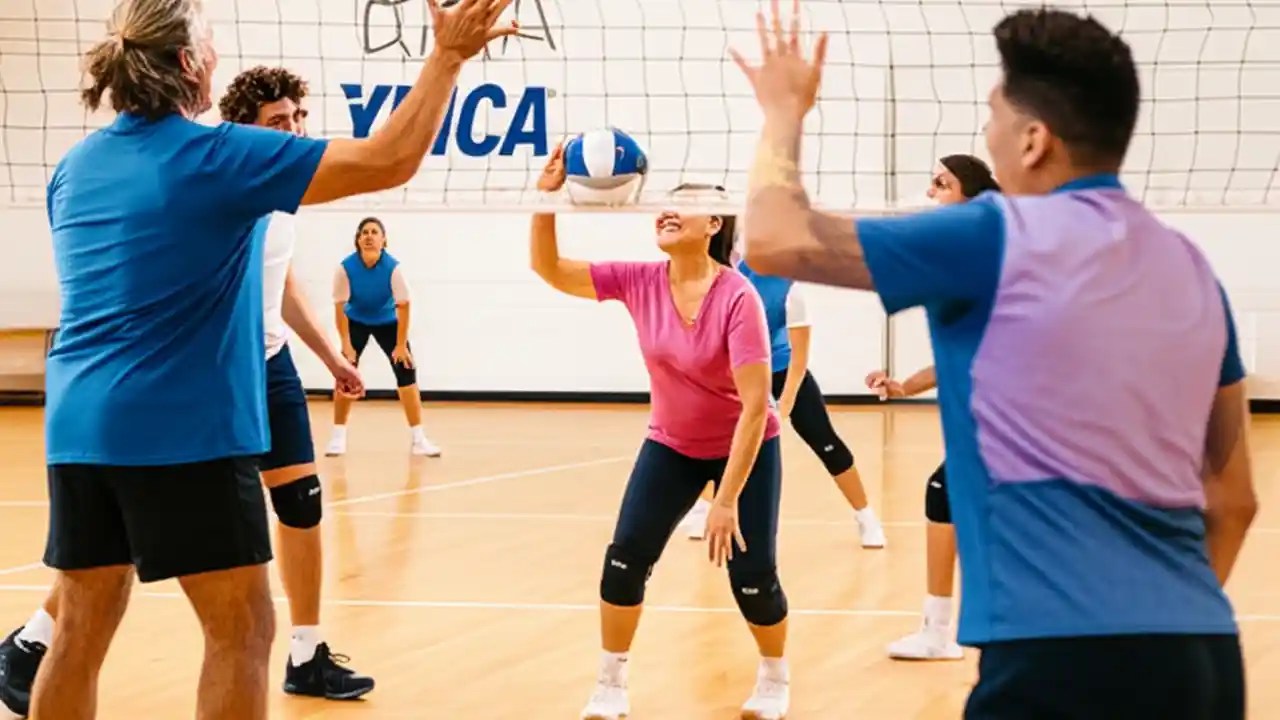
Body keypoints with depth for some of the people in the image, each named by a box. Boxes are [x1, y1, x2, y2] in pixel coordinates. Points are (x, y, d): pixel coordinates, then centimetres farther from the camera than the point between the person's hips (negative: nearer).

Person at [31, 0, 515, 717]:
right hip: (184, 429, -7)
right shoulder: (217, 155, -10)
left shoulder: (74, 166, 10)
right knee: (242, 630, 2)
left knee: (82, 631, 11)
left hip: (77, 426, 7)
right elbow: (390, 160, -13)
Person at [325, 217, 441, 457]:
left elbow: (403, 306, -22)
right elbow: (340, 307, -19)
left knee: (406, 372, -10)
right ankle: (338, 437, 2)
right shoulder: (345, 268, -26)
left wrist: (401, 345, -22)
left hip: (388, 322, 0)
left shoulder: (394, 267, -27)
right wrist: (346, 345, -22)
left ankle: (418, 438, -4)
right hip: (356, 322, 0)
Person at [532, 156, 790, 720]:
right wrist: (546, 196, -30)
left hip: (746, 448, -4)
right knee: (625, 557, -8)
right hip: (671, 445, 4)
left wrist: (727, 499, -32)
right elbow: (549, 268, -14)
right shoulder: (639, 282, -14)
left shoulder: (737, 298, -28)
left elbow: (755, 406, -30)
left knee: (751, 575, -7)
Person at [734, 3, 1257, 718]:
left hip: (1066, 656, -7)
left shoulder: (995, 238, -4)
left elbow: (775, 240, 0)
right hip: (1205, 651, 7)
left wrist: (784, 111, 17)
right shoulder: (1194, 271, 14)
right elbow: (1232, 499, 18)